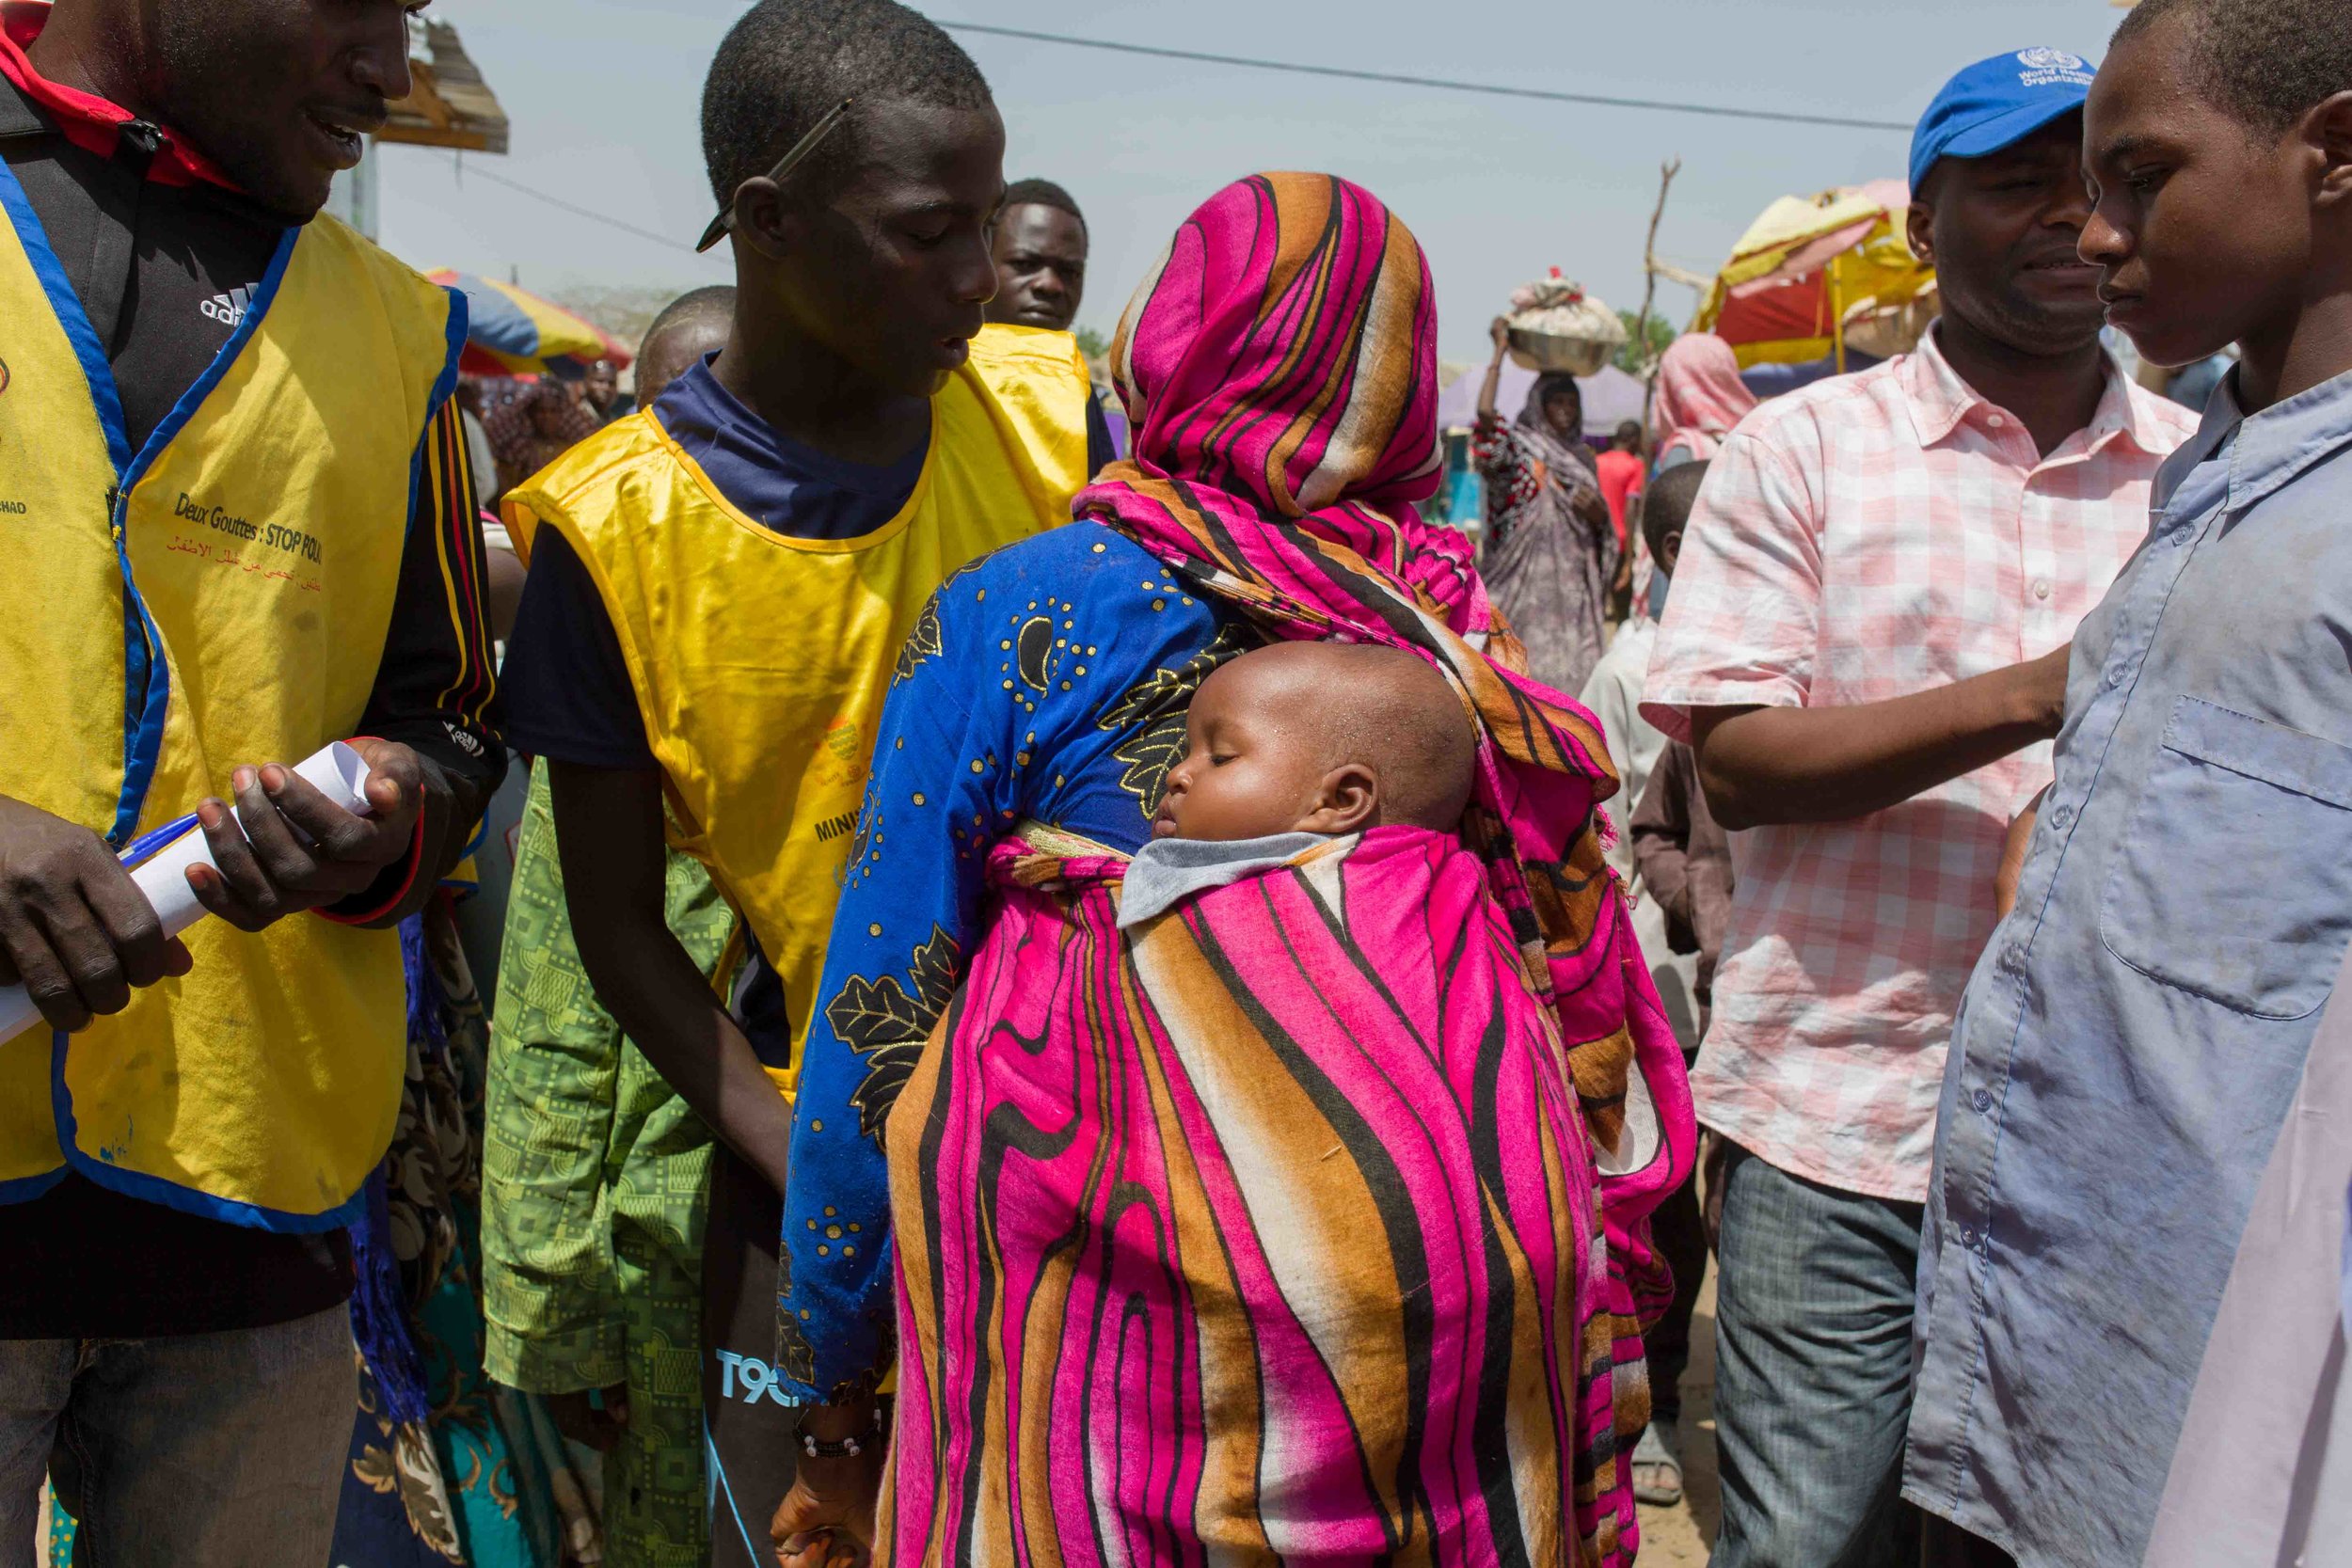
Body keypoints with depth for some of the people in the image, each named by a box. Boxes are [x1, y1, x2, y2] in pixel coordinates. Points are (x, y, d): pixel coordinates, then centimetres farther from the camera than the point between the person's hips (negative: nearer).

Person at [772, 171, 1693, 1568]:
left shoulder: (1017, 613, -3)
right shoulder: (1455, 621, 6)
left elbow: (881, 1018, -3)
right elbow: (1581, 987, 7)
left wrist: (833, 1399, 6)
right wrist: (1597, 1354, 15)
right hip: (1476, 1243, 4)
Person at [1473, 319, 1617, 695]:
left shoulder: (1582, 456, 18)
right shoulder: (1518, 446, -1)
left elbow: (1601, 534, 22)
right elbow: (1485, 414, -23)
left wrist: (1600, 515, -3)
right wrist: (1500, 351, -14)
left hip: (1576, 586, 6)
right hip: (1530, 584, -6)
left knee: (1577, 670, 2)